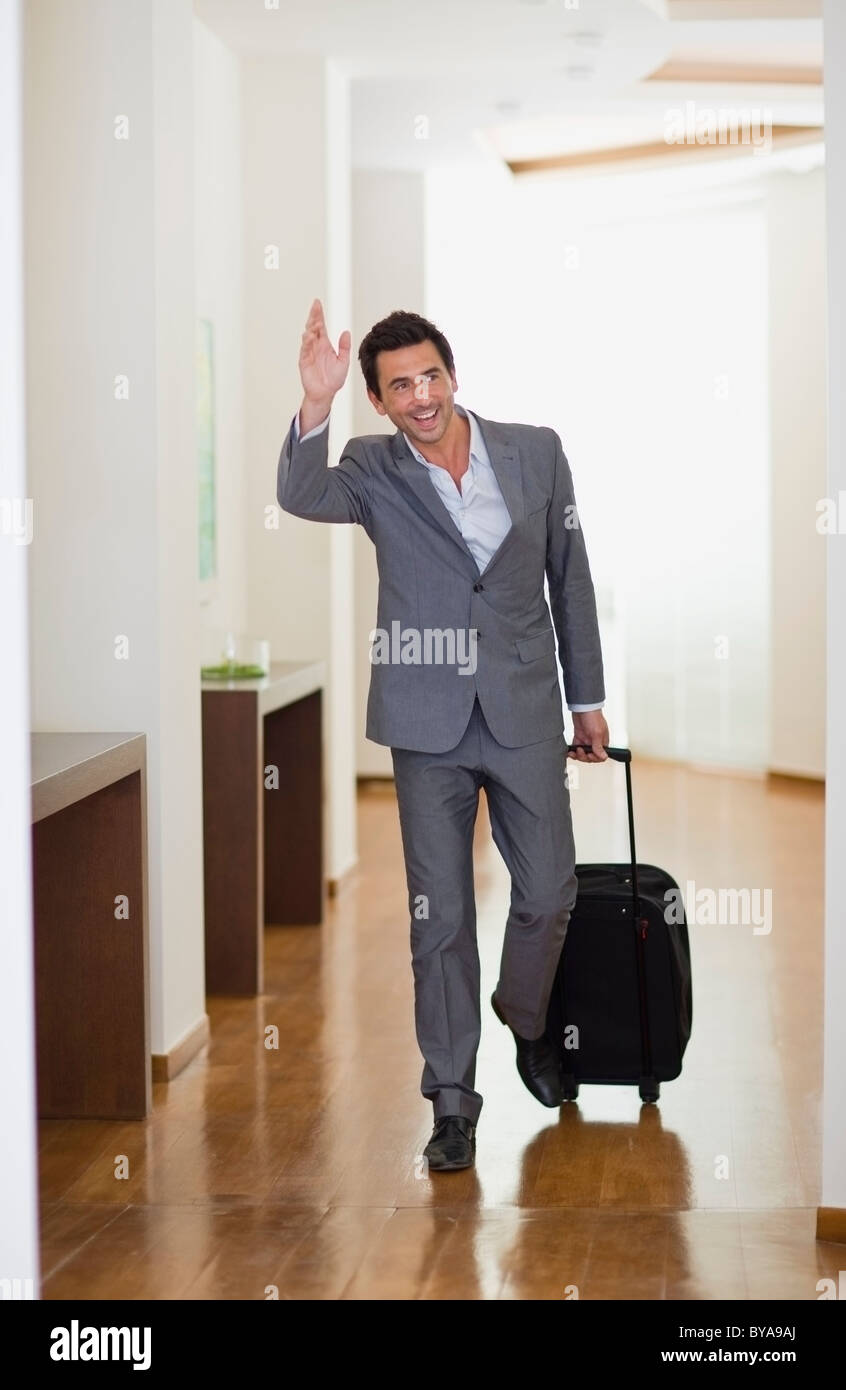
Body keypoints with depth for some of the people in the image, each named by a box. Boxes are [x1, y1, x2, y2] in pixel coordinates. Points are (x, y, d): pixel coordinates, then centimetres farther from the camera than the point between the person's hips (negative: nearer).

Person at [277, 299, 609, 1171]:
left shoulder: (536, 452, 0)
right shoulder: (373, 470, -4)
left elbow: (570, 578, 7)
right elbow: (301, 497, -26)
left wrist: (587, 698, 9)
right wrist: (315, 404, -43)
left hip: (525, 711, 1)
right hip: (429, 722, -1)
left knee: (548, 894, 8)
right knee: (440, 913, 4)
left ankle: (524, 1019, 38)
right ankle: (452, 1098, 14)